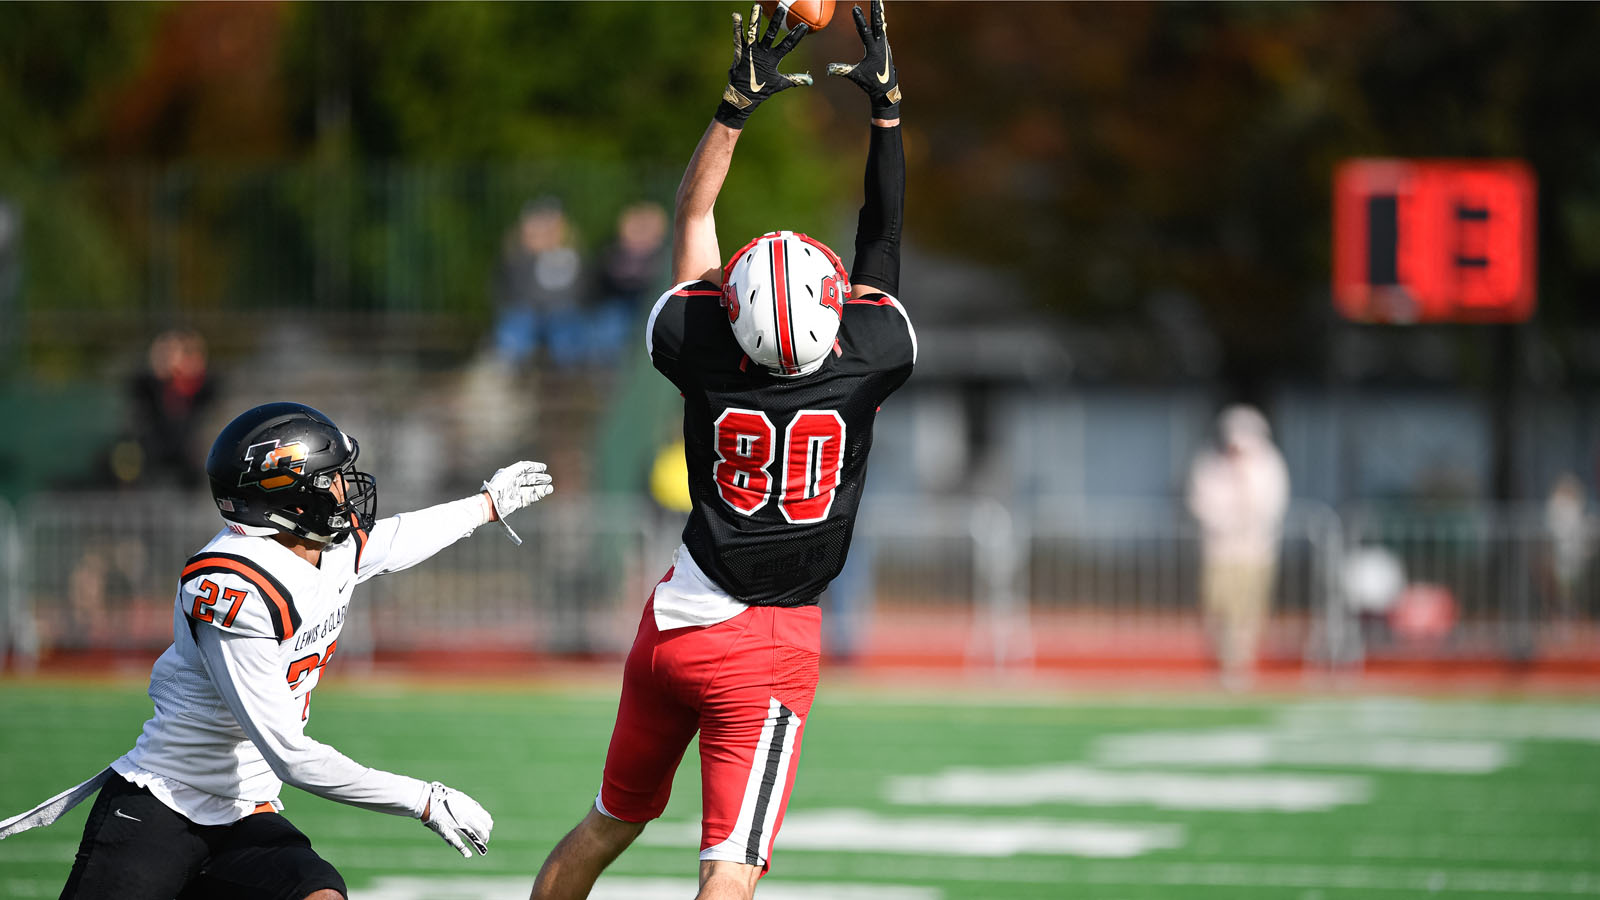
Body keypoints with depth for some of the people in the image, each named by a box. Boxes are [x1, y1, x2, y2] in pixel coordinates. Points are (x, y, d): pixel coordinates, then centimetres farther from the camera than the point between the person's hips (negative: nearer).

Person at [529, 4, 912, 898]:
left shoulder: (702, 355, -10)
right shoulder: (868, 362, -15)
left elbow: (694, 219, 5)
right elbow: (884, 237, -1)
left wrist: (739, 102, 8)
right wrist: (887, 104, 7)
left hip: (672, 623, 4)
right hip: (767, 646, -4)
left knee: (613, 822, 22)